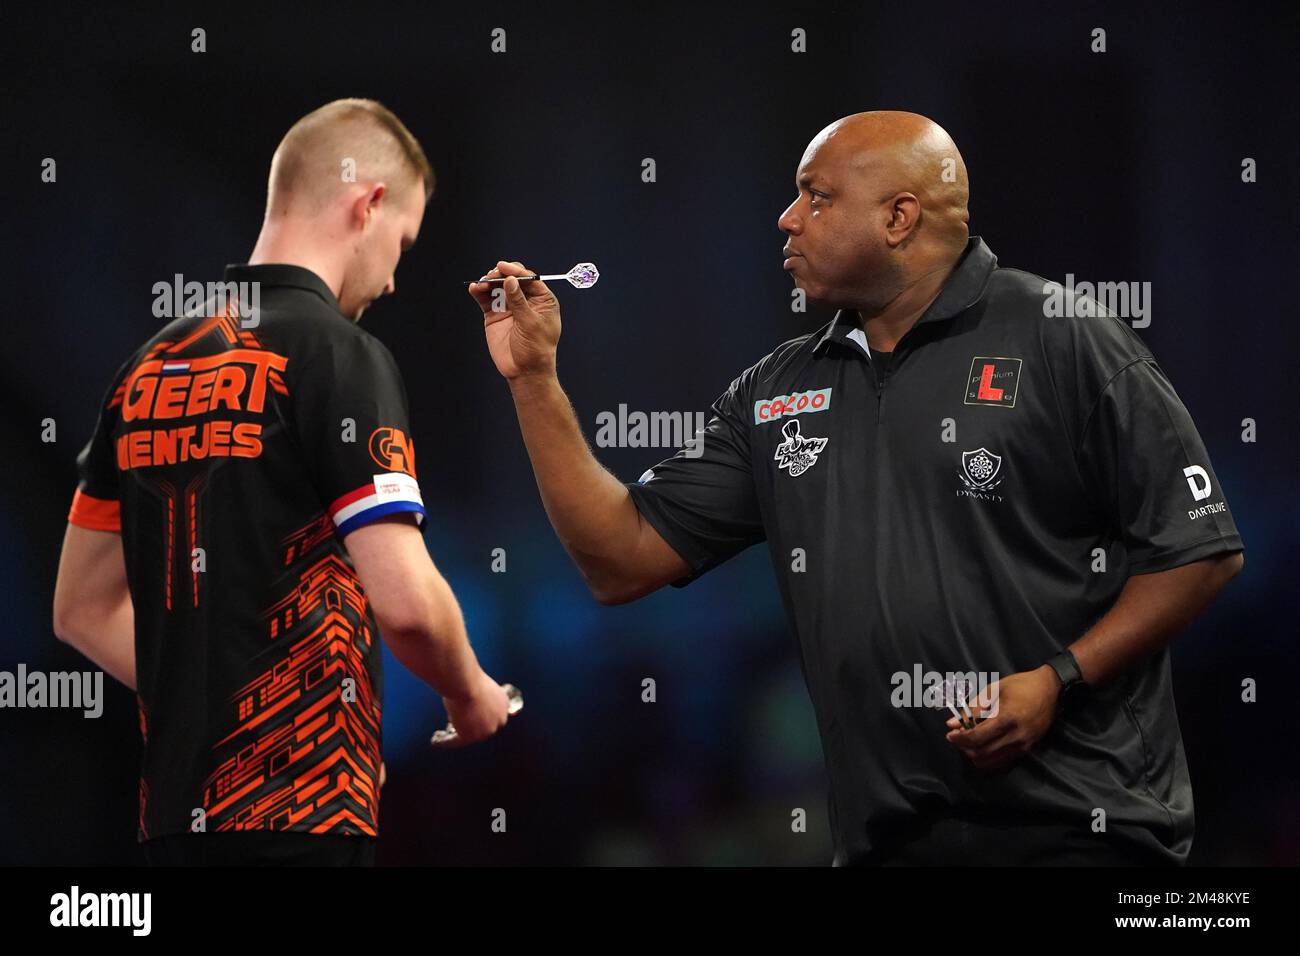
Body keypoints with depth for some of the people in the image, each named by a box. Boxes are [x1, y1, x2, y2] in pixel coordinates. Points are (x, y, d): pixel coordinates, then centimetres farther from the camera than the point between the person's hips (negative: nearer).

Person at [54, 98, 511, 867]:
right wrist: (472, 694, 2)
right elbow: (404, 598, -17)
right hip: (301, 815, -7)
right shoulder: (339, 355, -9)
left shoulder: (150, 369, 13)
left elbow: (83, 610, 18)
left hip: (178, 814, 7)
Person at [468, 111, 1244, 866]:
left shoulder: (1064, 345, -5)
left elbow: (1202, 550, -6)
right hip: (888, 837, 5)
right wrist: (534, 377, 6)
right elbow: (625, 560, 11)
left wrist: (1057, 680, -17)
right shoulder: (776, 394, 13)